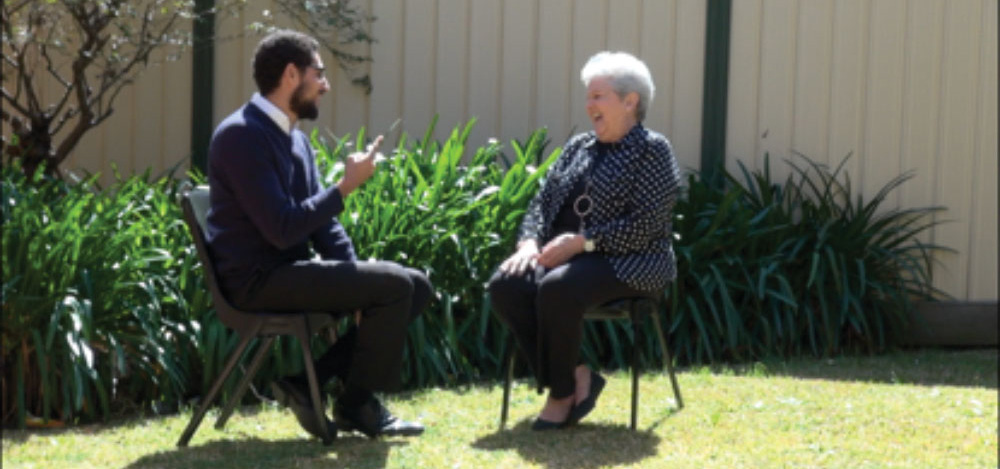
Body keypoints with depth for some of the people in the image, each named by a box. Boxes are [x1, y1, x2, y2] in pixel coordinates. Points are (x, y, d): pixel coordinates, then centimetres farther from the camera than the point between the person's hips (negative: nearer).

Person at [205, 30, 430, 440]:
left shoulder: (295, 139, 14)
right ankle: (357, 405, -2)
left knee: (417, 286, 4)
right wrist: (347, 186, -16)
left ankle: (310, 381, 2)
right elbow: (282, 229, -24)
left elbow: (322, 221, 15)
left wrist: (358, 283, 1)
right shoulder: (241, 135, -16)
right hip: (259, 280, -10)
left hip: (294, 270, 10)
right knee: (394, 286, -20)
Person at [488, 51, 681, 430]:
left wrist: (582, 241, -20)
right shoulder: (578, 146, 18)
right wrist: (530, 242, -6)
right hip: (563, 254, 7)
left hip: (626, 263, -7)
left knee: (557, 288, -35)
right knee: (506, 285, -22)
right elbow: (543, 201, 16)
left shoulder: (652, 150, -4)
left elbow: (645, 225, -14)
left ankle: (563, 395, -16)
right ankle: (576, 377, -14)